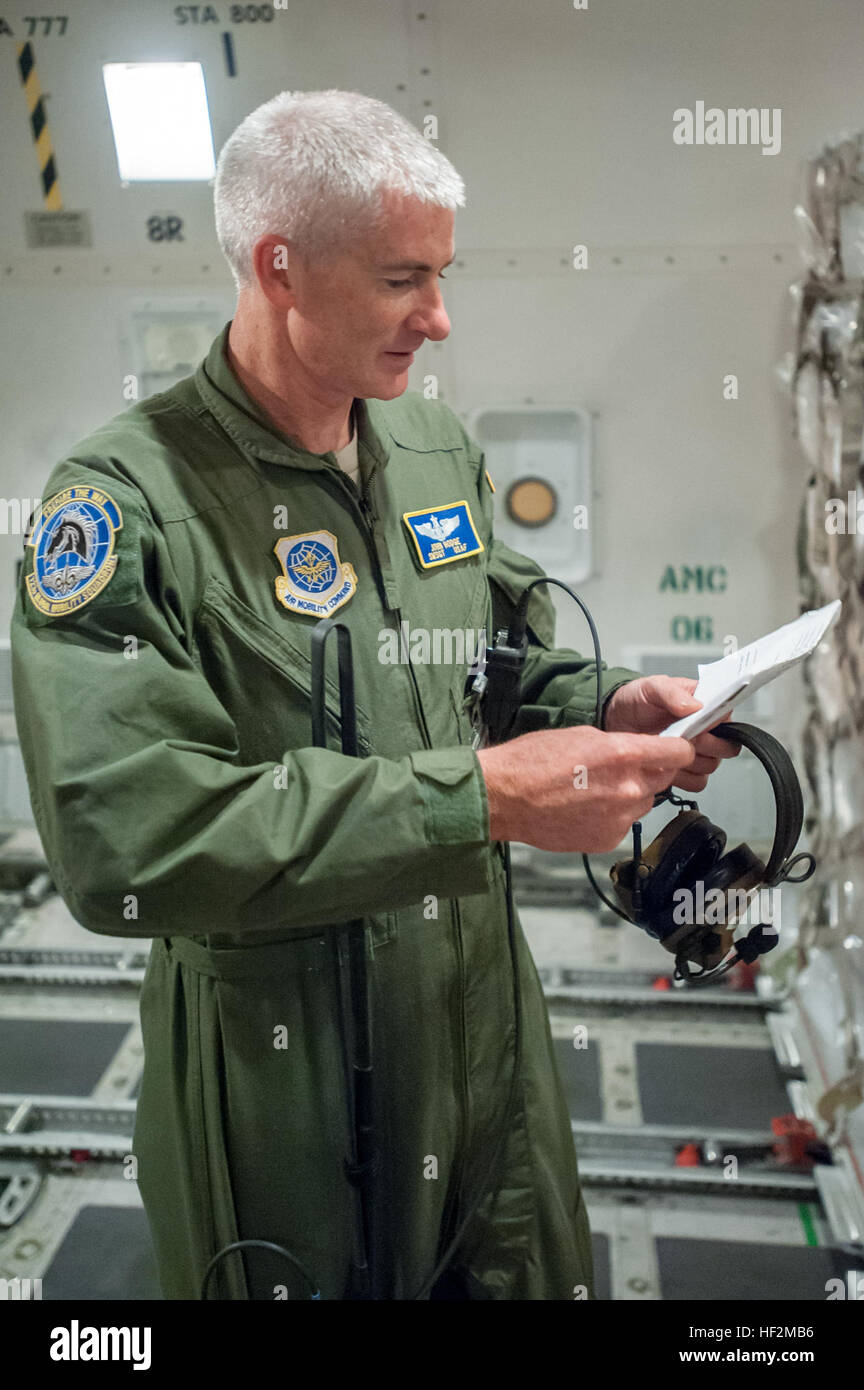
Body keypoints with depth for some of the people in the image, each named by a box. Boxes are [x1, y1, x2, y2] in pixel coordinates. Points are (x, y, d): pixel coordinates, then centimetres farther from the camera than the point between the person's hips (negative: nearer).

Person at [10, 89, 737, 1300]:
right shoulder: (127, 499, -19)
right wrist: (482, 795, -31)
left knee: (540, 1273, 24)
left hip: (484, 1013, 6)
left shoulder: (440, 447, 3)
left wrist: (608, 705, -8)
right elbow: (124, 839, -30)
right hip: (279, 1060, -5)